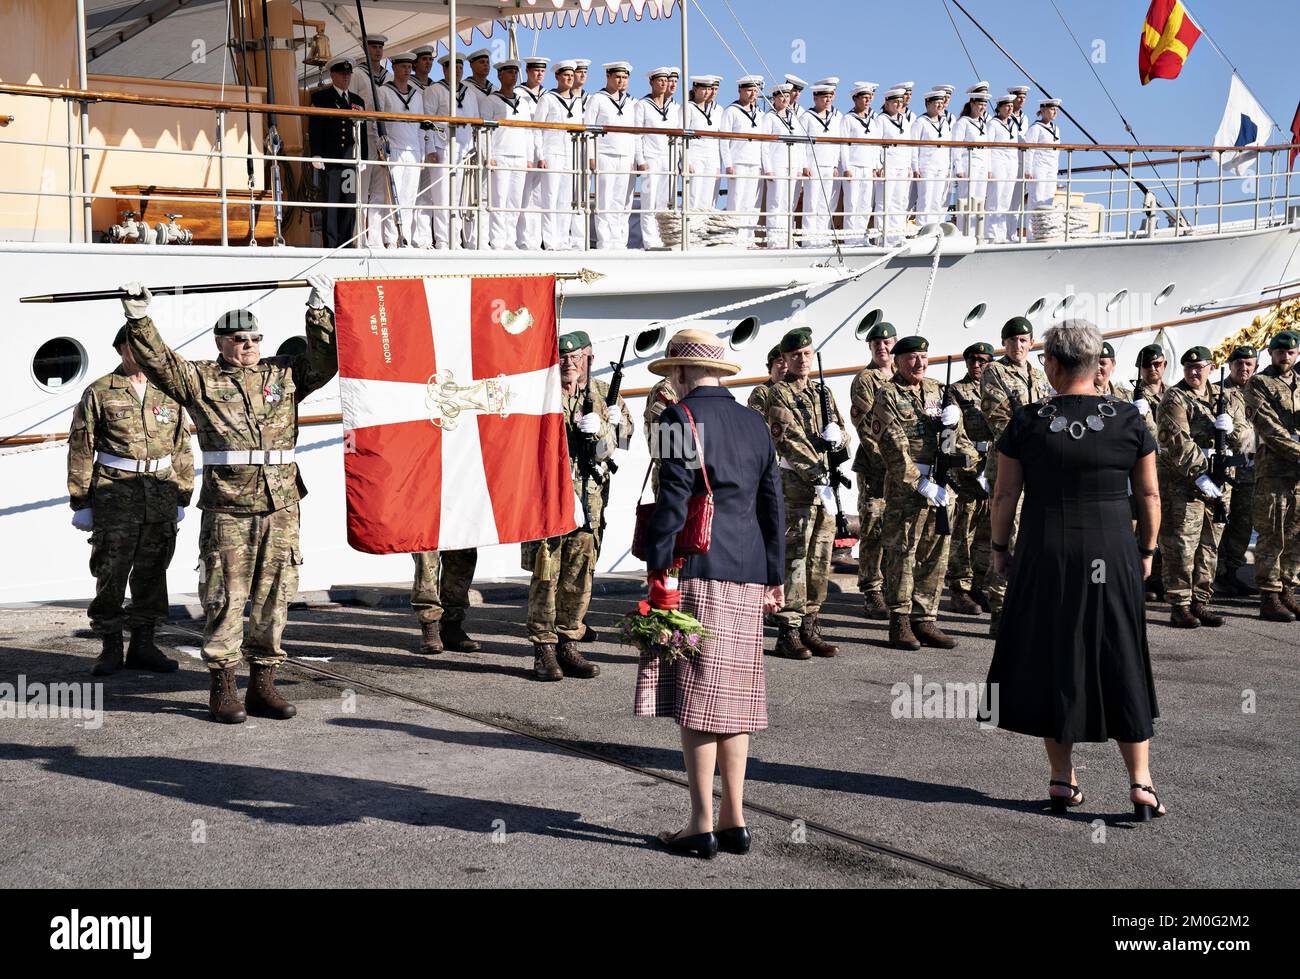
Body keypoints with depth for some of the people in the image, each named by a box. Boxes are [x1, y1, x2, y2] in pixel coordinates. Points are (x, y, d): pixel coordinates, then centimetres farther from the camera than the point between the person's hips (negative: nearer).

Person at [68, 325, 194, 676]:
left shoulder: (168, 394, 11)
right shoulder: (99, 393, 2)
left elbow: (182, 449, 15)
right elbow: (80, 450, 2)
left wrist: (181, 499, 11)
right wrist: (81, 503, -2)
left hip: (161, 496, 3)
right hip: (114, 494, -3)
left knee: (152, 572, 7)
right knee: (111, 572, -2)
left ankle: (142, 645, 16)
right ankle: (111, 648, 9)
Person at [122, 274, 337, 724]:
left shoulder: (284, 374, 15)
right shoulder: (200, 379, 8)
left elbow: (324, 363, 11)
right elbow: (159, 362, 0)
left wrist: (319, 312, 7)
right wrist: (139, 320, -9)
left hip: (280, 507, 3)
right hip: (226, 510, -3)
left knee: (274, 596, 7)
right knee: (225, 598, 0)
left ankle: (262, 684, 17)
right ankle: (222, 687, 9)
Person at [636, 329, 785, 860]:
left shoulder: (683, 416, -6)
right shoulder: (754, 423, 15)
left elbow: (673, 497, -13)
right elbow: (772, 503, 16)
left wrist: (657, 566, -9)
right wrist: (773, 576, 21)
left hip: (697, 572, -7)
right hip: (747, 576, 7)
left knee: (696, 696, -3)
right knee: (733, 695, 10)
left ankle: (702, 826, 0)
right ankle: (734, 820, 14)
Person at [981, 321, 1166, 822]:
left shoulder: (1026, 422, -6)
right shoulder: (1129, 420, -2)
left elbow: (1004, 495, -3)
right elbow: (1150, 496, 2)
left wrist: (1000, 548, 10)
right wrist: (1146, 551, 14)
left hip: (1045, 556, -1)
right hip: (1112, 556, 1)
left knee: (1051, 659, 10)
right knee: (1121, 664, 10)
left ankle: (1062, 780, 15)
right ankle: (1141, 784, 9)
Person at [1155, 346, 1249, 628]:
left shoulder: (1222, 397, 14)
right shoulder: (1175, 400, -7)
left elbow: (1244, 434, 13)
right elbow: (1178, 444, -16)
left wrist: (1231, 428, -10)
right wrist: (1199, 475, -21)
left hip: (1219, 484, 7)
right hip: (1182, 483, -7)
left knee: (1209, 547, 11)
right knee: (1182, 547, -6)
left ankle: (1200, 602, 20)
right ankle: (1180, 607, 0)